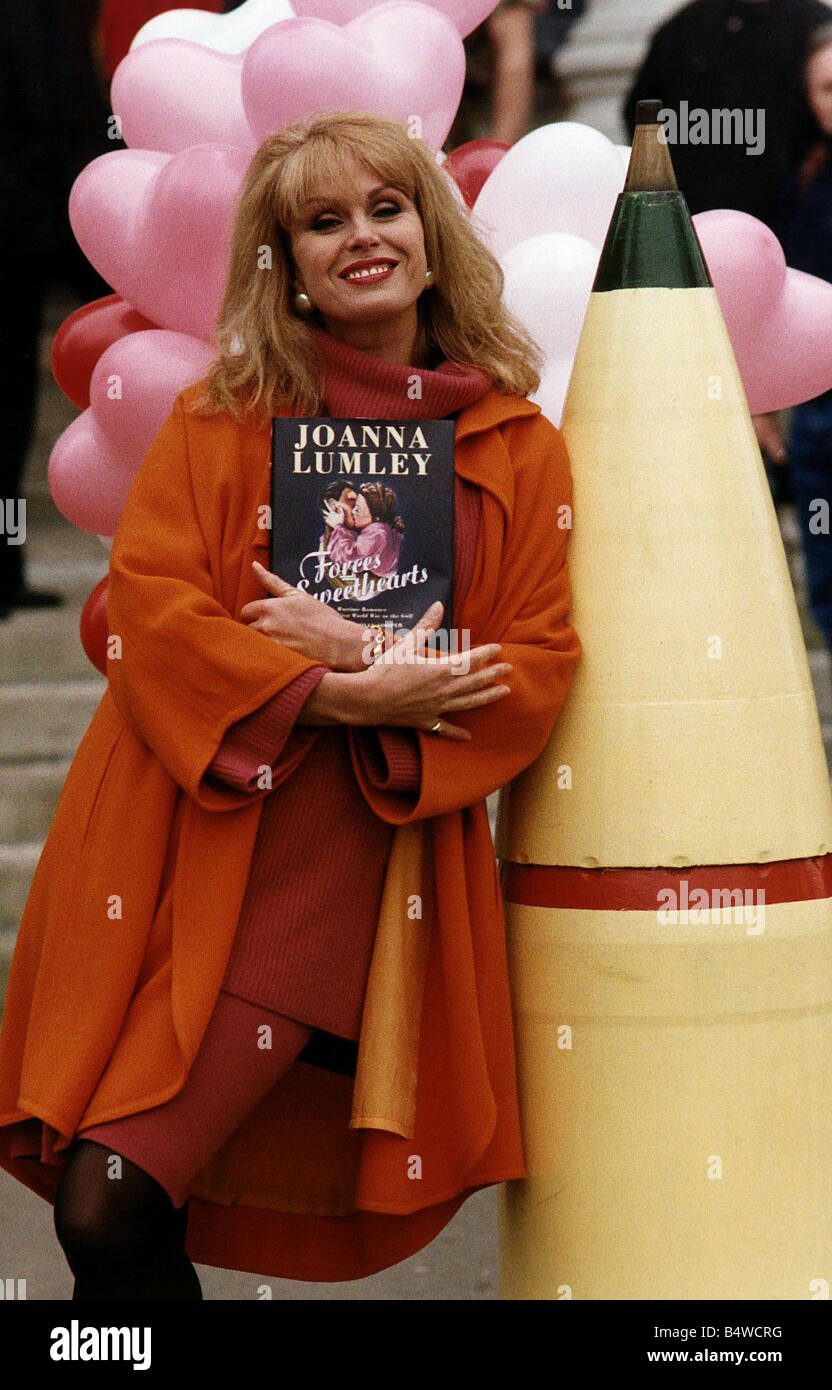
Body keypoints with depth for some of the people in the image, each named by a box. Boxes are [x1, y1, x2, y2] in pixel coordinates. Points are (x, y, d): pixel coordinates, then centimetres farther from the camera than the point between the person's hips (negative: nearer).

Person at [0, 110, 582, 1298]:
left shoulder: (518, 450, 9)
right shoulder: (219, 416, 9)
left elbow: (535, 667, 5)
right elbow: (146, 600, -2)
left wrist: (357, 655, -9)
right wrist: (344, 696, -11)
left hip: (355, 877, -1)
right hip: (182, 853, 2)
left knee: (115, 1213, -12)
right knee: (102, 1215, -8)